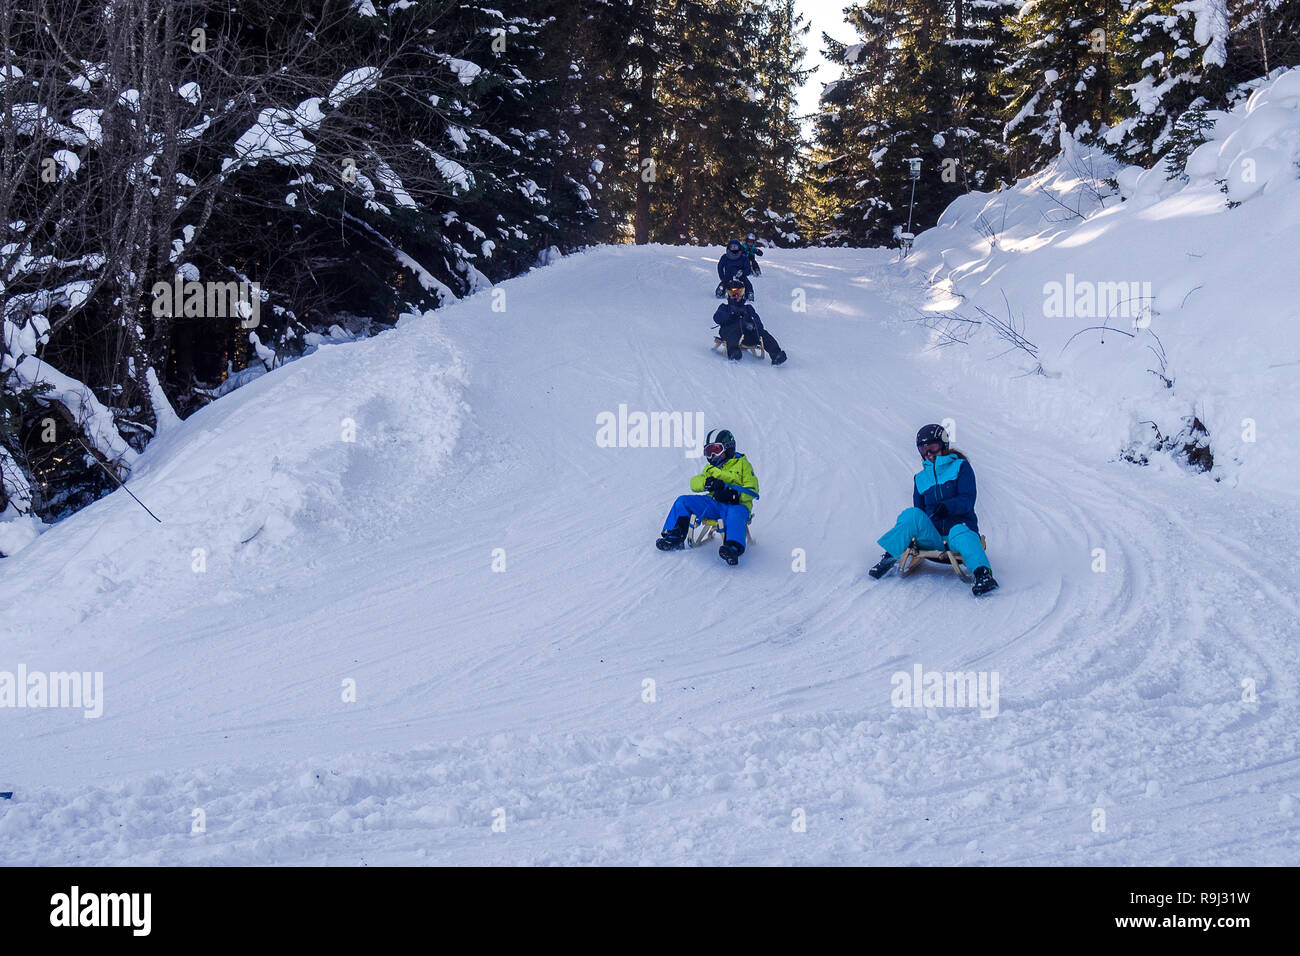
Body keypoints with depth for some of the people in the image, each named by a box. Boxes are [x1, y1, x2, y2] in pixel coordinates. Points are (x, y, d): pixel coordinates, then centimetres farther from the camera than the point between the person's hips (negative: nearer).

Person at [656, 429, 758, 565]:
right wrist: (706, 482, -10)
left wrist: (735, 495, -22)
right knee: (682, 501, -6)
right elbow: (694, 483, 13)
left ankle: (733, 548, -62)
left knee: (736, 513, -41)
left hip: (736, 505, -6)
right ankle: (674, 538, -11)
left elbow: (752, 489, -4)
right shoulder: (710, 467, 26)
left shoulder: (742, 463, 8)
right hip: (713, 504, 6)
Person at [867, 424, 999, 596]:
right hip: (932, 535, 3)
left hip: (960, 525, -3)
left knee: (960, 533, -40)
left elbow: (967, 501, -4)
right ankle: (889, 558, -28)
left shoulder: (961, 467, 10)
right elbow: (920, 509, 17)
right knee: (912, 515, -28)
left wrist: (947, 506, -26)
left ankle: (983, 574, -55)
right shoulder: (920, 478, 23)